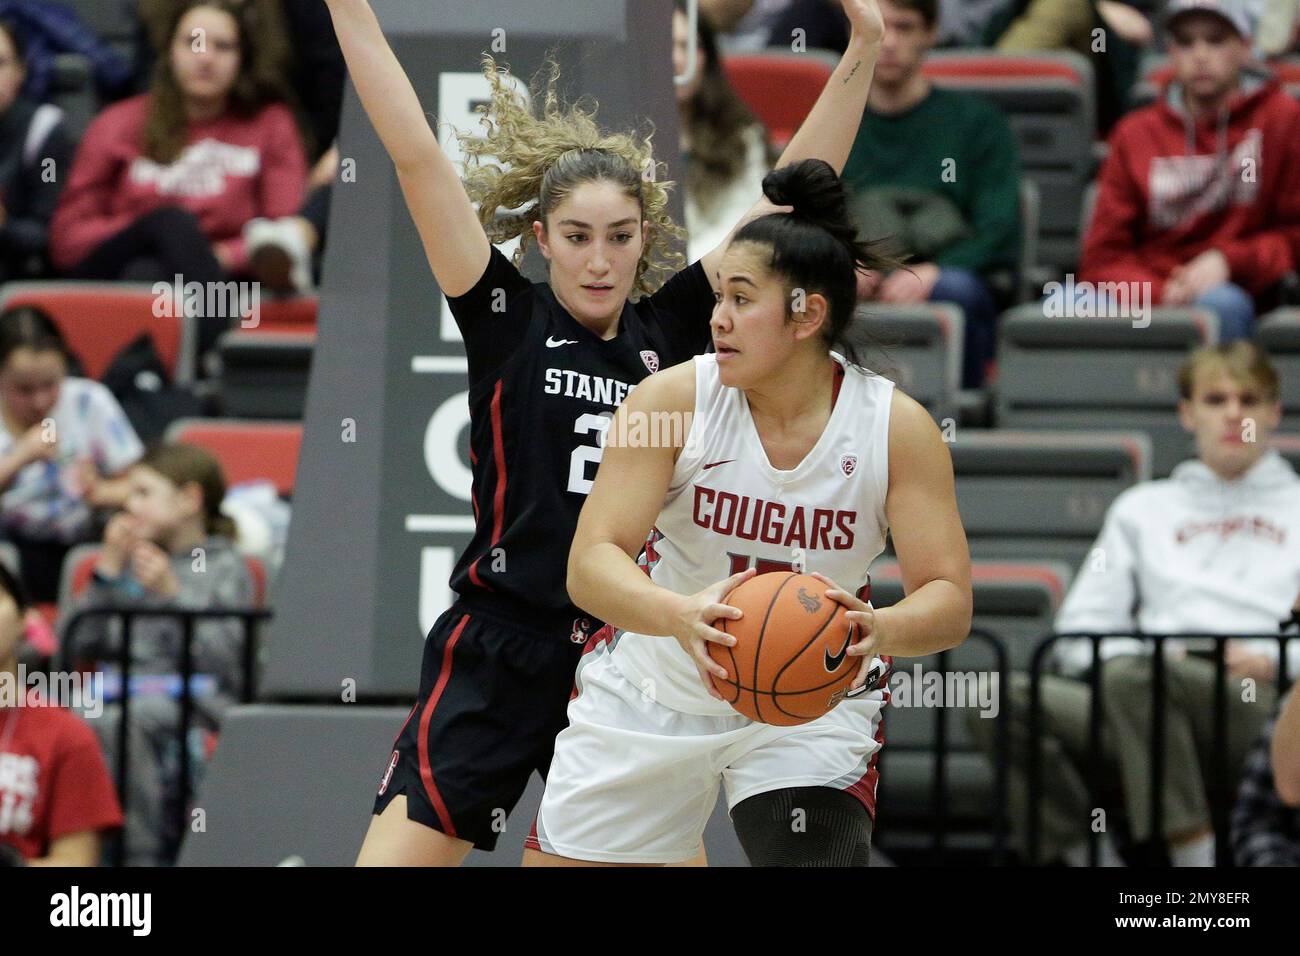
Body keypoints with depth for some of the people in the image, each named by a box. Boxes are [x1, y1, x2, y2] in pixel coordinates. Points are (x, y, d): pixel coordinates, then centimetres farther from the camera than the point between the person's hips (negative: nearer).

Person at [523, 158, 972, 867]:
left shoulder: (897, 428, -16)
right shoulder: (673, 399, -17)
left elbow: (949, 602, -17)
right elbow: (591, 563, -23)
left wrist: (880, 630, -41)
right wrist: (680, 615, -44)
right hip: (651, 694, 1)